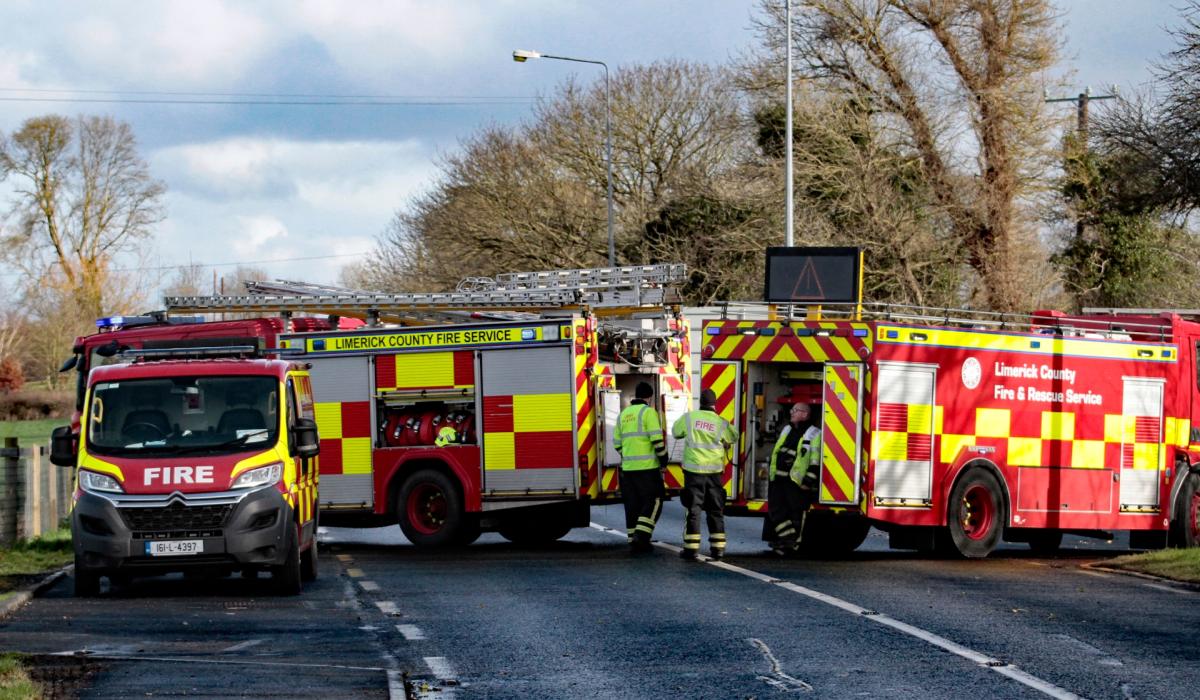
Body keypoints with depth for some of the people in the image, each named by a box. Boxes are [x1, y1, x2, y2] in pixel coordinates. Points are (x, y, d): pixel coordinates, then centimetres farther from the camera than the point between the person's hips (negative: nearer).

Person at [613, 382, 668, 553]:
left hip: (628, 468, 6)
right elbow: (657, 440, -14)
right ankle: (641, 536, -13)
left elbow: (617, 444, 15)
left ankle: (634, 540, 12)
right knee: (653, 502, 0)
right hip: (648, 467, -6)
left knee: (632, 505, 11)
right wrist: (664, 461, -4)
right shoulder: (649, 412, -8)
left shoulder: (623, 414, 12)